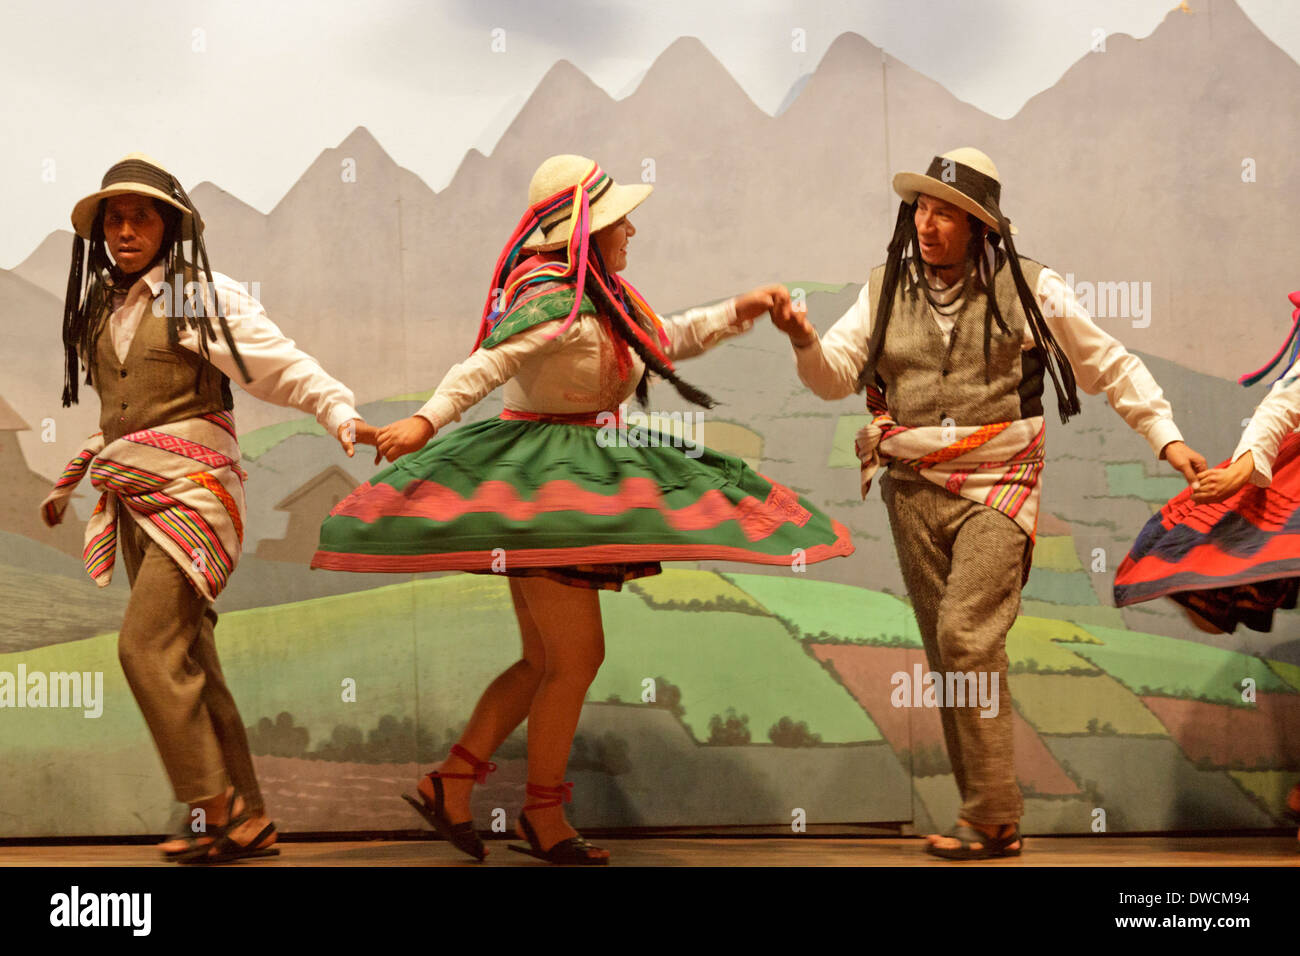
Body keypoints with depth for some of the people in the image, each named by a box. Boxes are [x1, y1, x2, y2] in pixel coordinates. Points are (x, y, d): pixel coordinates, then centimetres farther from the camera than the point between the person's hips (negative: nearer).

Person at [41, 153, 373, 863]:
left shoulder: (204, 298, -3)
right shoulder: (100, 311, 17)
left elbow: (285, 366, -10)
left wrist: (343, 415, -26)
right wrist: (69, 481, 34)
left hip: (192, 488, -7)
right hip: (136, 501, 7)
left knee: (146, 644, -18)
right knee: (187, 661, 4)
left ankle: (216, 807, -9)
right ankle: (247, 820, 10)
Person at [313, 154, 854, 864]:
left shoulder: (599, 299, 14)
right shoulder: (558, 302, -17)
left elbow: (663, 339, 27)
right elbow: (486, 364, -28)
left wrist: (737, 312, 19)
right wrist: (426, 420, -41)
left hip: (562, 480, 11)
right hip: (542, 484, -11)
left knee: (546, 660, 14)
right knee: (578, 656, -3)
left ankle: (451, 783, 19)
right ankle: (543, 813, 12)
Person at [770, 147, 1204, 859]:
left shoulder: (1028, 289, 0)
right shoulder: (886, 290, 9)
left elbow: (1112, 368, 7)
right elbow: (835, 375, 1)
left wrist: (1167, 437, 0)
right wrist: (805, 341, -19)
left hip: (997, 482, -4)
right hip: (914, 489, 4)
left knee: (965, 632, -20)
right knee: (950, 652, 4)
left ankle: (991, 819, -12)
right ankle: (990, 820, 12)